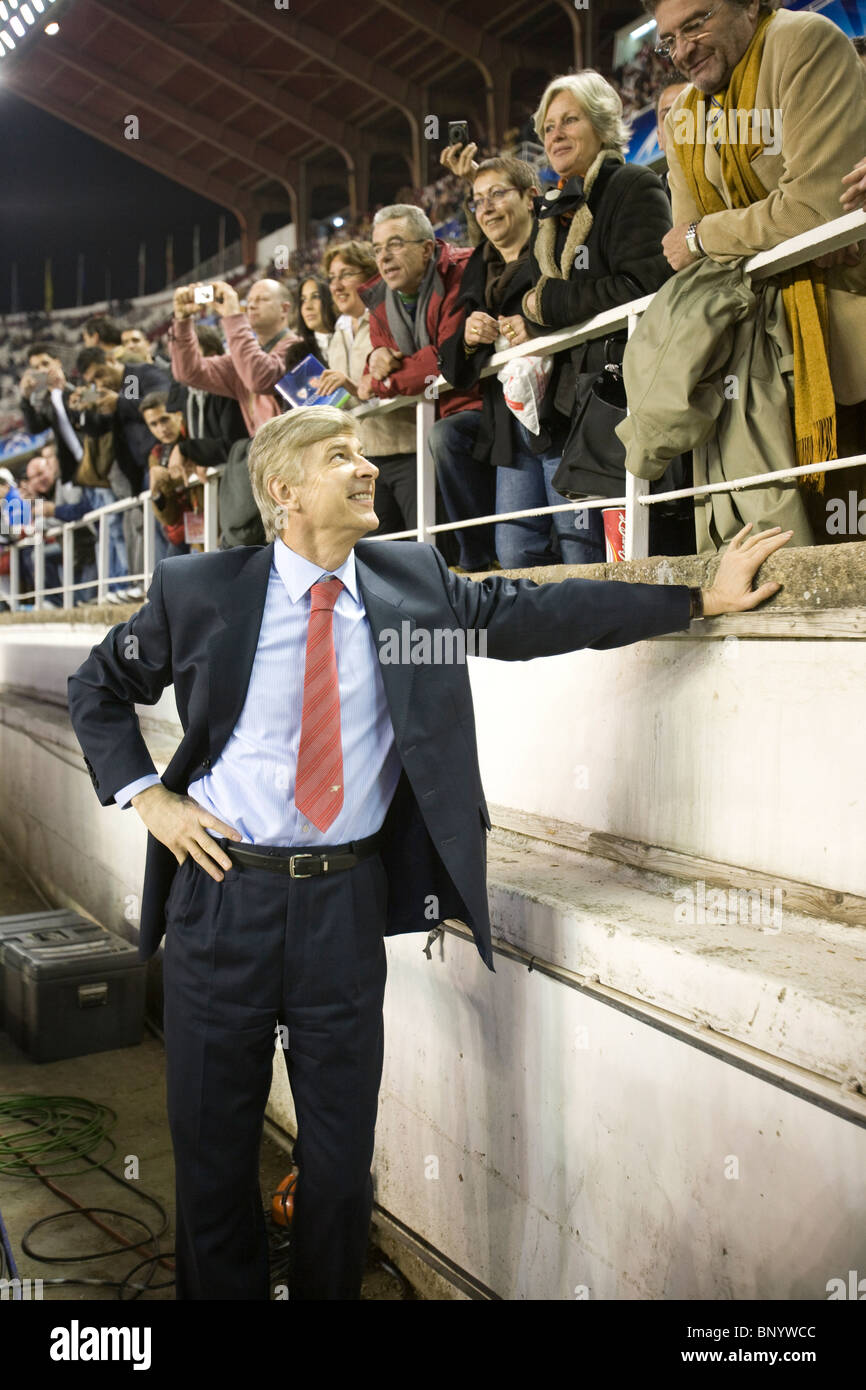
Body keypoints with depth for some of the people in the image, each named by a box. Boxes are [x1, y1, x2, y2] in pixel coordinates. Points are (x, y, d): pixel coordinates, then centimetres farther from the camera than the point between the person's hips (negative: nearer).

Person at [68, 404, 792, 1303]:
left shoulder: (415, 582, 2)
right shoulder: (198, 591, -4)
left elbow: (532, 614, 1)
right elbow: (97, 688, 9)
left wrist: (704, 598, -2)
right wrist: (146, 794, -4)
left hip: (348, 900, 2)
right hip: (223, 890, -1)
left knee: (342, 1144, 13)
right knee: (212, 1139, 12)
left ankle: (329, 1290, 36)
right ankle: (220, 1289, 35)